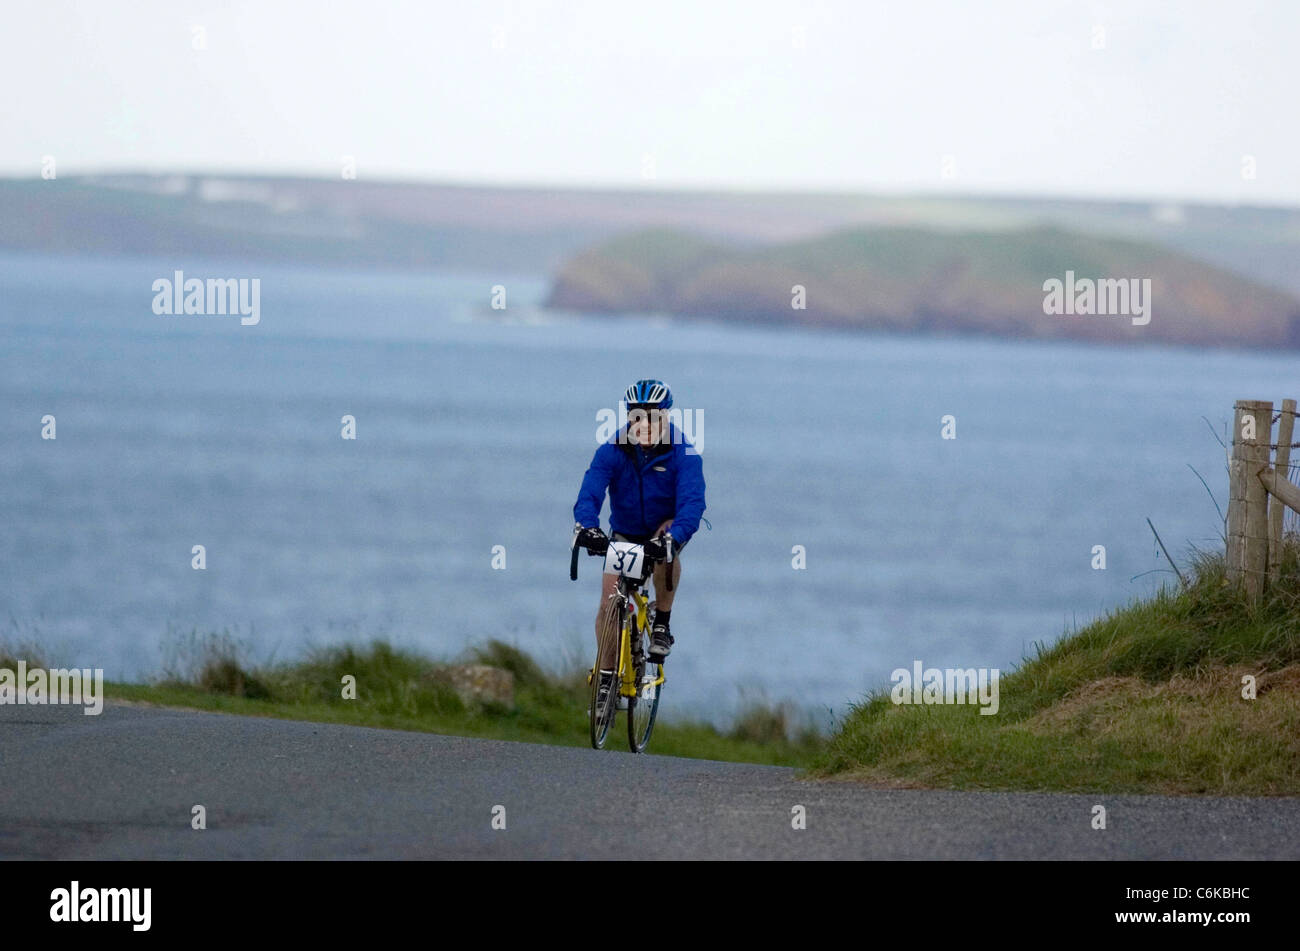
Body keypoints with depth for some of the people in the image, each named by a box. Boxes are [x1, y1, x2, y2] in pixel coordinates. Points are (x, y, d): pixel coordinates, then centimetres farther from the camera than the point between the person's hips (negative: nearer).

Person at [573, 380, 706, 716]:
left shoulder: (683, 454, -24)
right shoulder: (612, 450, -20)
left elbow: (692, 500, -36)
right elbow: (590, 492, -31)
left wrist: (674, 536, -55)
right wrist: (587, 527, -52)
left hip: (668, 525, -2)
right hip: (625, 533, 2)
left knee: (667, 546, -37)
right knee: (609, 601, -11)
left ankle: (662, 624, -19)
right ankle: (606, 675, 6)